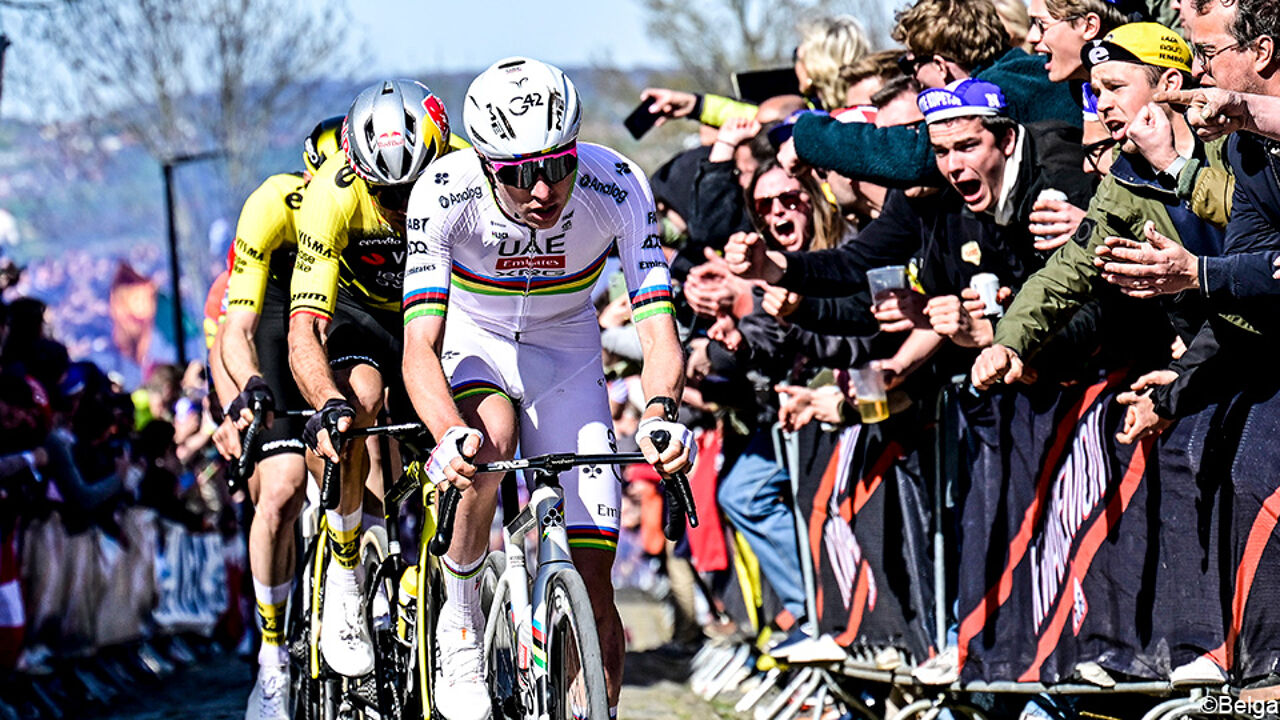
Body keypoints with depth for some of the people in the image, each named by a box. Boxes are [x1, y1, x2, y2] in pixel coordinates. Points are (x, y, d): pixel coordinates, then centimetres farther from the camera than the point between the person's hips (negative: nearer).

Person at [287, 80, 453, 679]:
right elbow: (303, 330, -39)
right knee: (356, 399, -33)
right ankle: (342, 581, -18)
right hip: (362, 309, -1)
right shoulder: (333, 195, -34)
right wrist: (329, 406, -57)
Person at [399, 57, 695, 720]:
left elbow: (658, 328, -31)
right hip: (471, 338, -1)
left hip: (565, 351, 2)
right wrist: (450, 435, -58)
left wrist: (660, 415, -52)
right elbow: (420, 348, -38)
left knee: (592, 588, -8)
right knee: (490, 437, -37)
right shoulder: (444, 193, -32)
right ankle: (458, 627, -16)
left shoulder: (617, 189, -29)